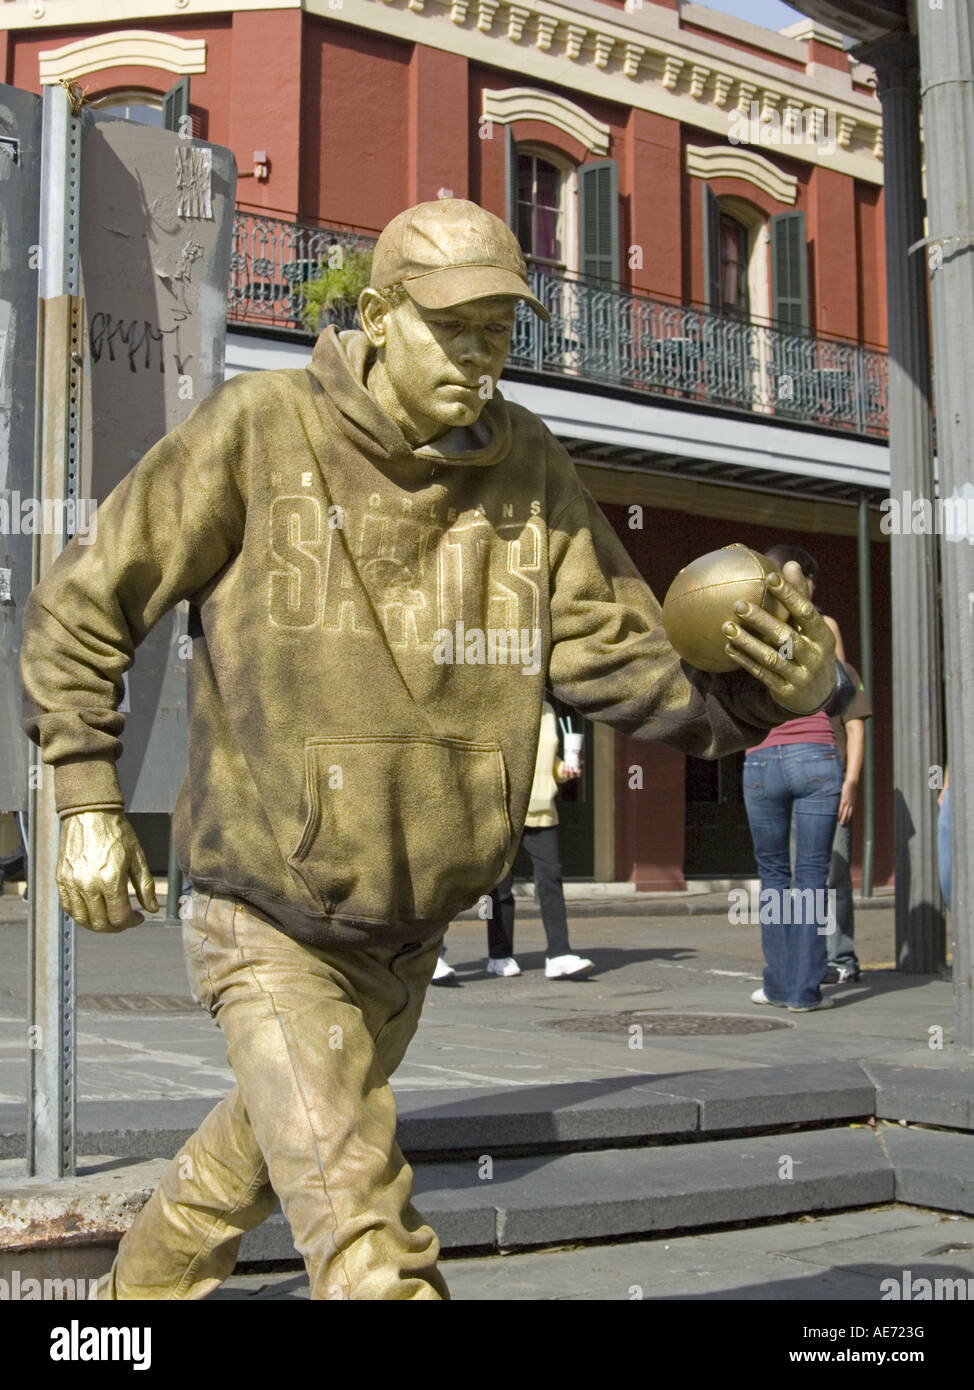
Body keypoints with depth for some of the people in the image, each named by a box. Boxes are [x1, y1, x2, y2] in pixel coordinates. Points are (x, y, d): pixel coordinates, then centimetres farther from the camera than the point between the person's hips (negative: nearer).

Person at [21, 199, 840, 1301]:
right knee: (368, 1248, -14)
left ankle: (145, 1284, 56)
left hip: (409, 932, 5)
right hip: (269, 925, -5)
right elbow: (82, 606, -8)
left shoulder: (527, 467, -5)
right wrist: (88, 802, -13)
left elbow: (619, 656, -10)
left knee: (267, 1150, 28)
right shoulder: (259, 429, -16)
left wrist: (764, 694, -29)